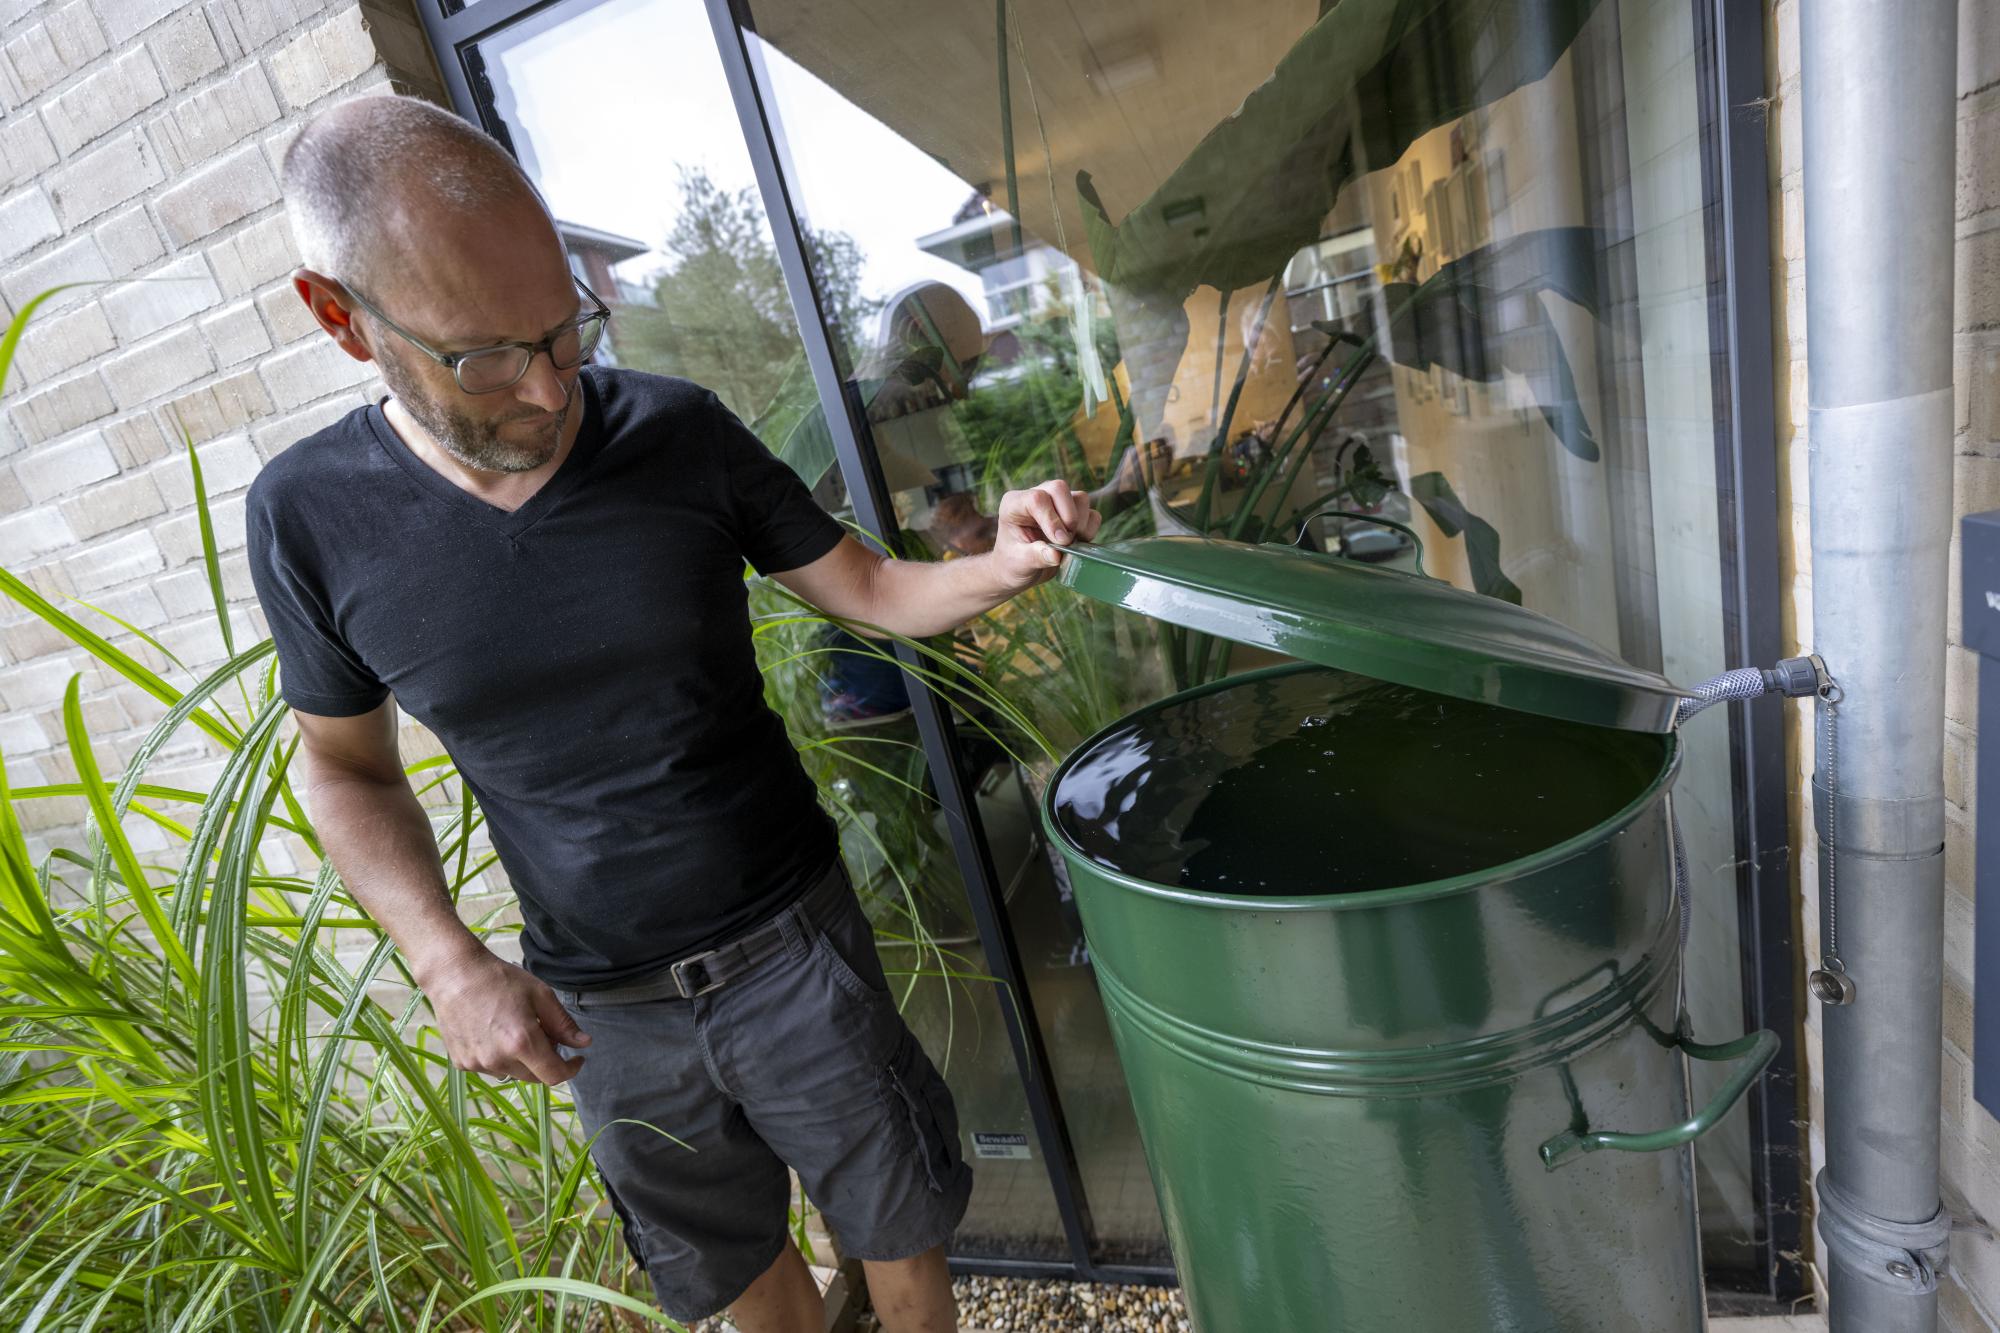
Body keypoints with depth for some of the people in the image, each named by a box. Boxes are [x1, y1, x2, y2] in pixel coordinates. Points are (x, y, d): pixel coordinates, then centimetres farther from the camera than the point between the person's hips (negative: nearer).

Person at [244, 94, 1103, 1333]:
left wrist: (1004, 565, -25)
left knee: (900, 1220, 20)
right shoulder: (311, 513, -10)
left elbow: (869, 588, -6)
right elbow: (348, 769, 1)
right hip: (599, 1005, 2)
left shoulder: (679, 431, -13)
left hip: (792, 943, -1)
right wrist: (450, 963, -12)